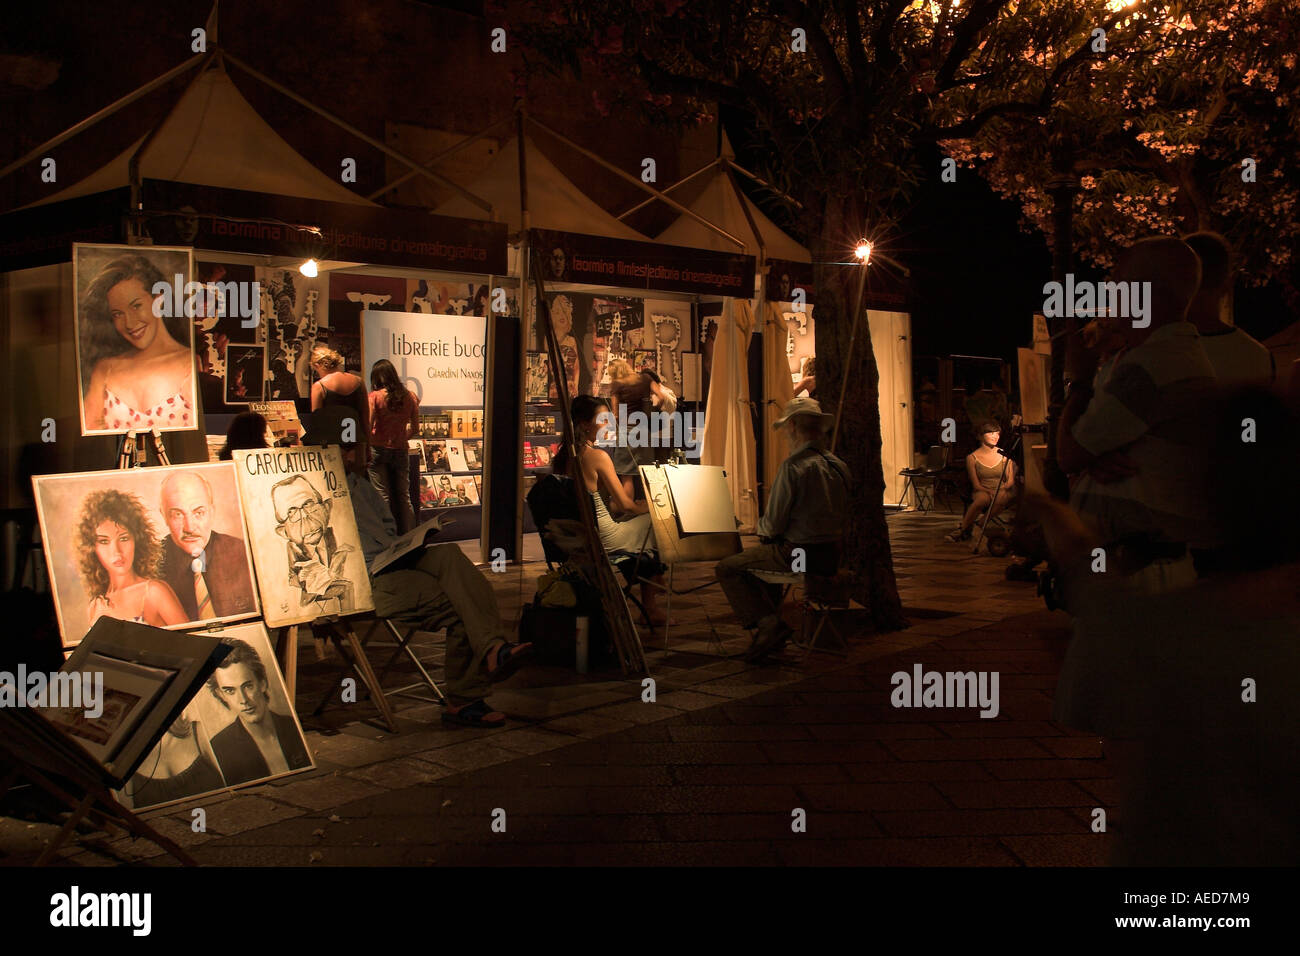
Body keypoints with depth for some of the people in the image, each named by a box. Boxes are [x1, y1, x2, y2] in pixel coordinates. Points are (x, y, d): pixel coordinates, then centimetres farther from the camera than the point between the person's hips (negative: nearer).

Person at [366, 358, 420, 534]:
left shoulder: (375, 396, -8)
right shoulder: (409, 397, 1)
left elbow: (368, 427, -13)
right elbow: (415, 428, 6)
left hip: (379, 449, -3)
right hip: (401, 451, 3)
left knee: (383, 498, 2)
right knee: (404, 497, 11)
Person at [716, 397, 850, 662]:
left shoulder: (794, 466, -18)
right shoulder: (838, 465, 6)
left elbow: (773, 525, -17)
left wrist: (762, 528, 9)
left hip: (798, 555, -8)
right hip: (831, 556, 9)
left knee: (726, 568, 3)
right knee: (762, 556, 35)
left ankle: (767, 623, -7)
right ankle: (773, 631, 35)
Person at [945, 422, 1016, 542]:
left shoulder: (1004, 455, 6)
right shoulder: (972, 458, 2)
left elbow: (1011, 480, 5)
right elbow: (976, 485, 0)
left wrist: (1003, 489, -15)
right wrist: (990, 491, -16)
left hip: (1003, 492, 1)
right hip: (982, 491, -1)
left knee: (1001, 497, -37)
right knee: (982, 498, -38)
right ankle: (962, 528, -30)